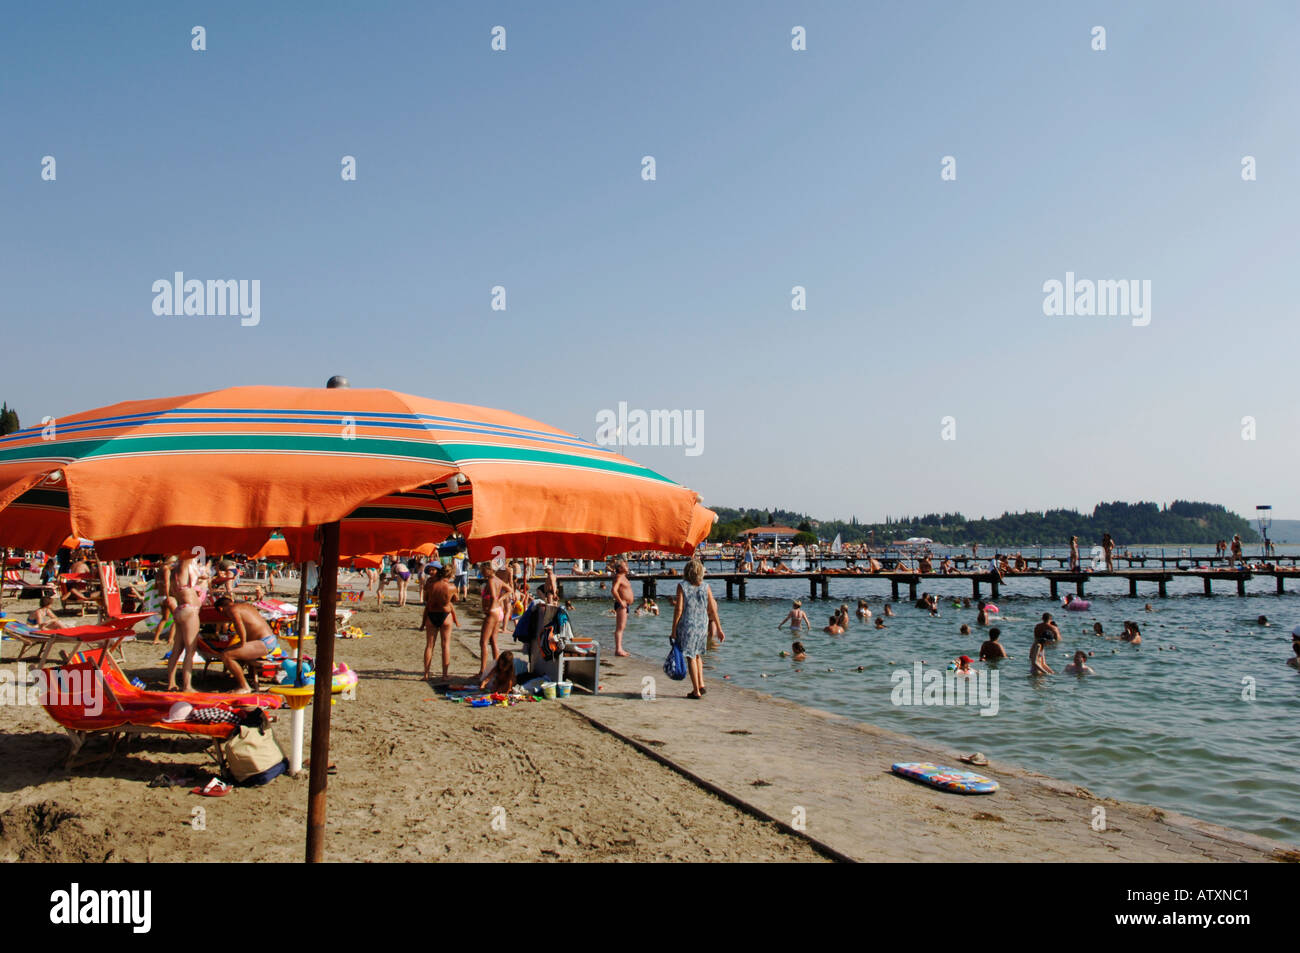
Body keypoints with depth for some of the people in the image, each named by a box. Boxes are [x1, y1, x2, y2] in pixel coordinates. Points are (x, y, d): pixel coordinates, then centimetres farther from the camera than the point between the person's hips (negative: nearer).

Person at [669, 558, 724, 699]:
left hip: (687, 625, -3)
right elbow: (713, 610, 1)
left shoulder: (682, 586, -8)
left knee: (691, 657, 5)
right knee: (698, 654, 23)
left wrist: (674, 630, -5)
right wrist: (719, 629, 8)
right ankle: (701, 684, 14)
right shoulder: (705, 587, 1)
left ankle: (696, 691, 7)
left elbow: (678, 609, -11)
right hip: (703, 625, 3)